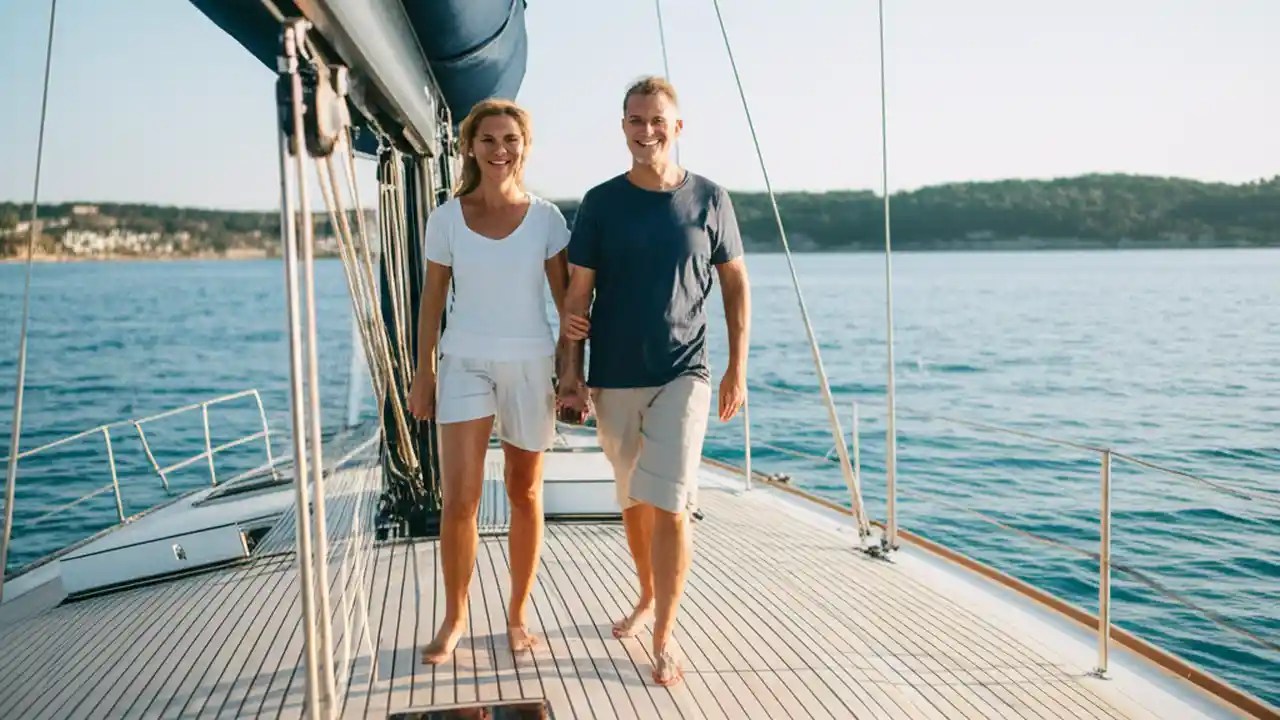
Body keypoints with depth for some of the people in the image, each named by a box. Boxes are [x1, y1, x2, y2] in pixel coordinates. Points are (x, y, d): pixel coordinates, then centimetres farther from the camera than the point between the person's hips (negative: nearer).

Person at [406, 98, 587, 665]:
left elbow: (566, 298, 1)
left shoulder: (545, 218, -1)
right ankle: (454, 617, 13)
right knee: (458, 497, -7)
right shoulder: (447, 218, 0)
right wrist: (423, 373, 4)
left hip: (530, 364, 1)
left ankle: (517, 616, 24)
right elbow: (433, 298, 5)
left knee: (525, 492, 9)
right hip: (465, 363, 0)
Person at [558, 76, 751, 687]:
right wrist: (571, 370, -2)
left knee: (669, 505, -9)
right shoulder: (601, 202, 1)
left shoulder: (709, 200, 0)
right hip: (614, 378, 2)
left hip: (683, 374, -2)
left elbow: (736, 284, 6)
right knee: (633, 499, 14)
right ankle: (648, 596, 36)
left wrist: (738, 369, 1)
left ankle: (664, 637, 2)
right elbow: (578, 291, 3)